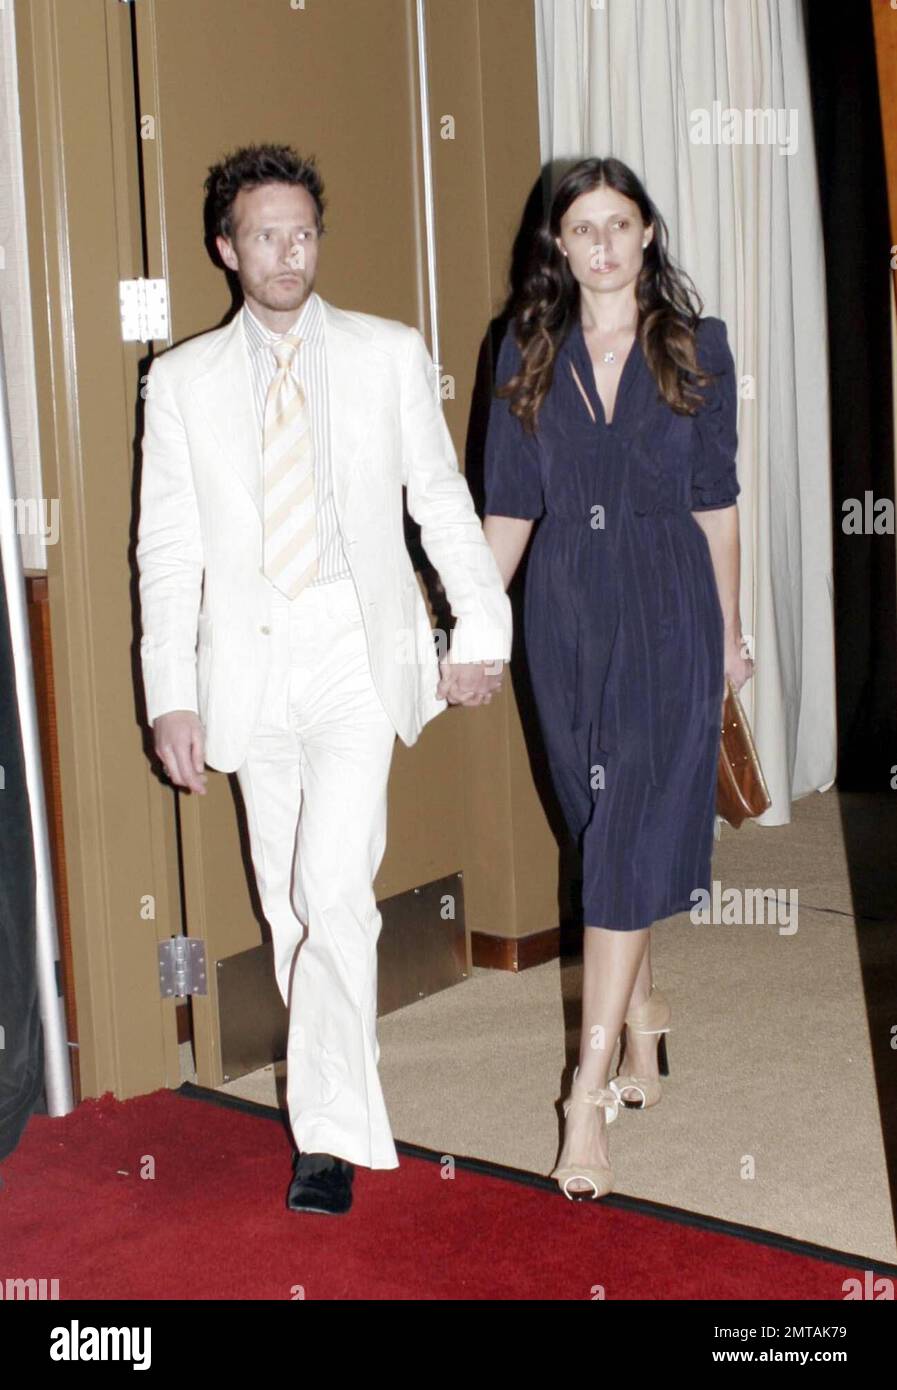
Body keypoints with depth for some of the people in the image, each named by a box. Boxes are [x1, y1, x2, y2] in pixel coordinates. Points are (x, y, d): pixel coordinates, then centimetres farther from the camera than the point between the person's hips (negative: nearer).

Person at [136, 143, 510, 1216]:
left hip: (359, 652, -2)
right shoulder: (183, 380, 6)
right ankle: (336, 1099, 25)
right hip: (248, 661, 2)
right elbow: (167, 549, 5)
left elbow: (441, 501, 9)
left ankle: (332, 1132, -4)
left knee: (334, 888, -15)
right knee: (287, 903, 8)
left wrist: (482, 631, 6)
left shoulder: (390, 355, 5)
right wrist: (171, 696, -1)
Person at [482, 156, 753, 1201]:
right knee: (601, 826, 11)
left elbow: (715, 501, 5)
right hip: (566, 611, 3)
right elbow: (509, 506, 7)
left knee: (631, 836, -8)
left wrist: (728, 632, 7)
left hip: (668, 611, -2)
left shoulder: (696, 347, 2)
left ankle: (590, 1088, -7)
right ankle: (642, 1012, 33)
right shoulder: (528, 353, 6)